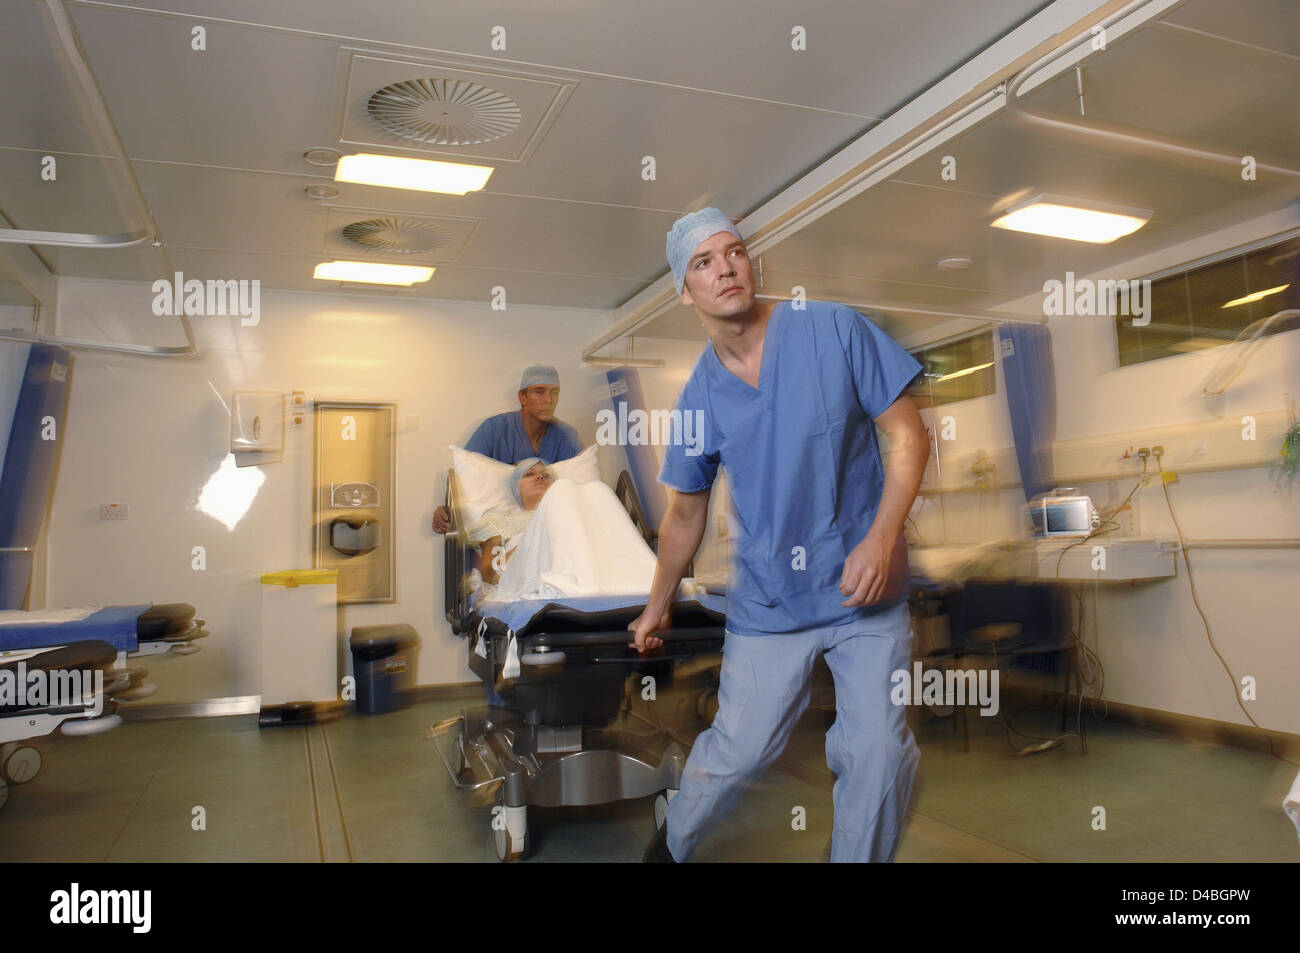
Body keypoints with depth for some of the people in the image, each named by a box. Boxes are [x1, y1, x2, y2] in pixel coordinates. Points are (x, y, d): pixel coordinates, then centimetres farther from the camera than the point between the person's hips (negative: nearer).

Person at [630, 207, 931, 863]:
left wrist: (881, 539, -19)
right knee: (739, 749, 6)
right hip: (767, 600, 1)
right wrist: (658, 605, 18)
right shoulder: (698, 397, -3)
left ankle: (859, 859, 29)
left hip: (866, 587, 0)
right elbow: (685, 515, 10)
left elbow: (908, 434, -7)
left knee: (879, 752, 0)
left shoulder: (834, 330, -9)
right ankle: (671, 844, 36)